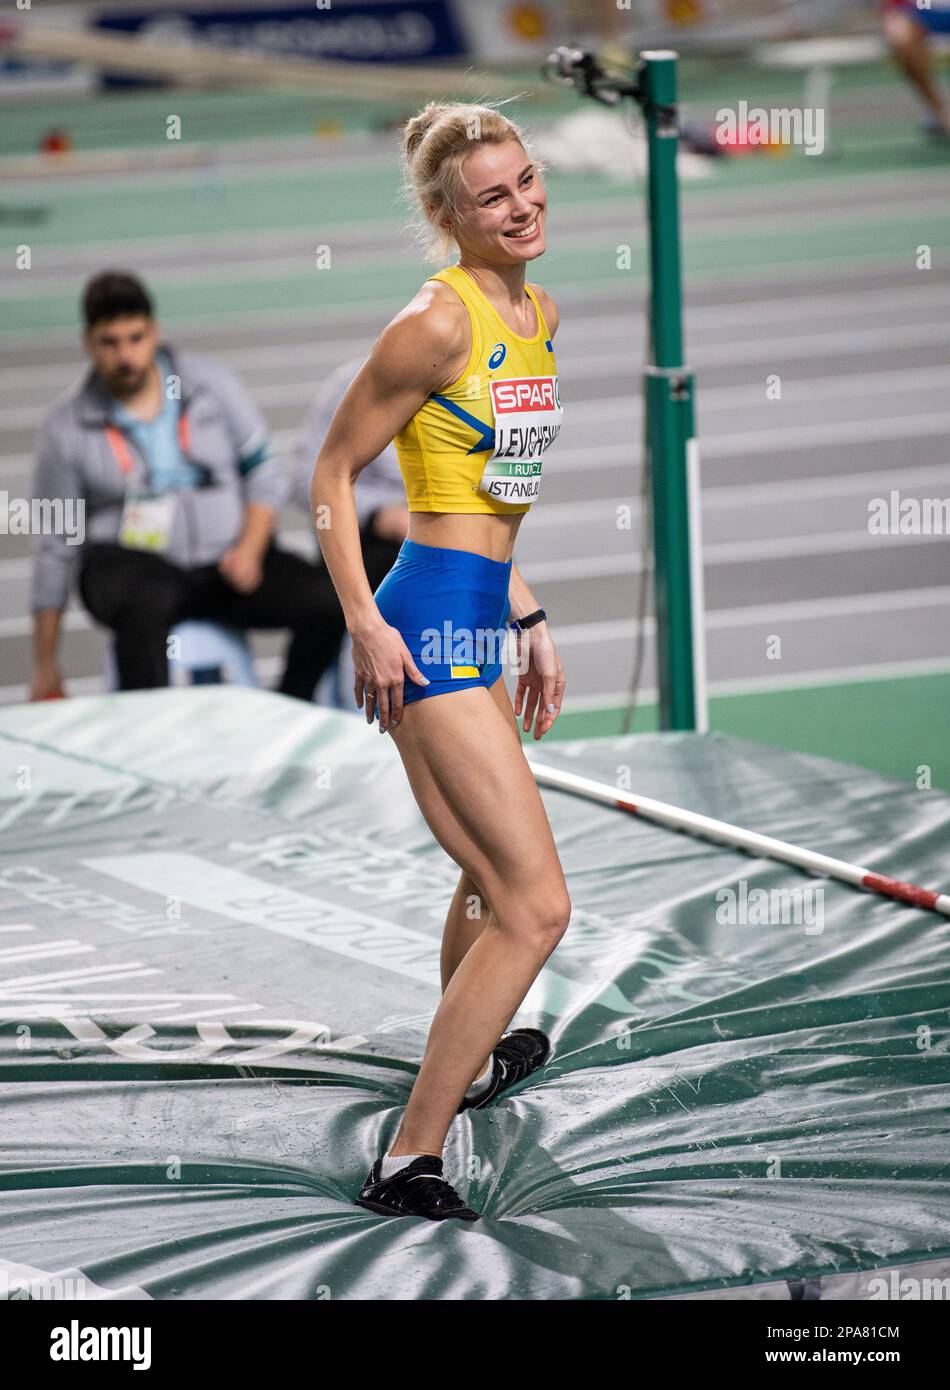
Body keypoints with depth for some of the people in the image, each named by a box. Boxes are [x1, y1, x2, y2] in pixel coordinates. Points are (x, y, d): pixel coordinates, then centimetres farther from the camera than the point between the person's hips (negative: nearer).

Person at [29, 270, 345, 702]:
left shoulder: (212, 383, 5)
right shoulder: (66, 427, 1)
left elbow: (265, 472, 10)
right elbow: (55, 545, 4)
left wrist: (249, 549, -10)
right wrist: (45, 668, 3)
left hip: (225, 558, 3)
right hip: (131, 564, -3)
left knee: (327, 604, -22)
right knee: (147, 605, -40)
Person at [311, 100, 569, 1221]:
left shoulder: (539, 315, 12)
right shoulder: (438, 321, -15)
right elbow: (332, 475, -9)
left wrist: (525, 617, 22)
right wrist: (364, 626, -15)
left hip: (482, 622, 10)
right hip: (431, 628, -10)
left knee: (490, 873, 30)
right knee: (535, 906, -15)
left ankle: (472, 1059, 55)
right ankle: (409, 1160, -15)